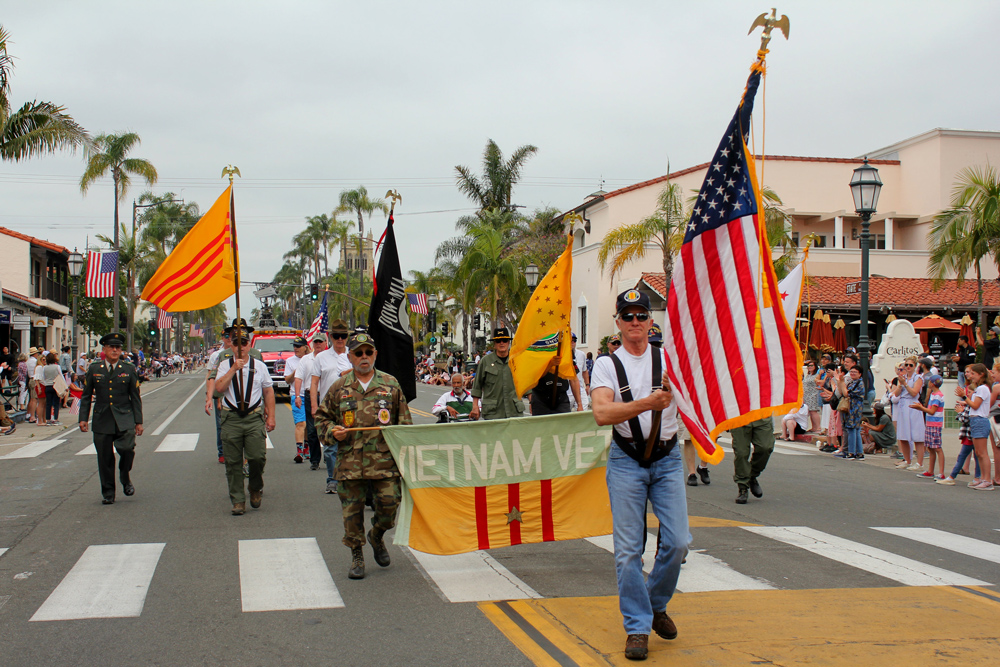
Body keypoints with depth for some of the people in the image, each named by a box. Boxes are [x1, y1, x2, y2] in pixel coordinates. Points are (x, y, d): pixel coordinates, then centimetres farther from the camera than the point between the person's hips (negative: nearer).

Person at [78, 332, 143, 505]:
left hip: (124, 418, -1)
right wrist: (83, 418, 3)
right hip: (102, 419, 1)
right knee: (105, 458, 3)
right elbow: (86, 396, 11)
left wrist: (138, 421, 3)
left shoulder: (129, 369, 6)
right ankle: (108, 493, 16)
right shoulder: (94, 369, 7)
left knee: (127, 448, -21)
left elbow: (135, 397, 7)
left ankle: (125, 477, 8)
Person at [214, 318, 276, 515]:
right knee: (233, 462, 1)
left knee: (257, 457, -11)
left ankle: (256, 488, 18)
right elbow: (219, 387, -9)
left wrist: (271, 416, 8)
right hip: (231, 418, 0)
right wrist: (234, 369, -16)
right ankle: (238, 500, 11)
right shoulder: (225, 365, 6)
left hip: (254, 417, 0)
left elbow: (269, 391, 12)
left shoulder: (259, 366, 9)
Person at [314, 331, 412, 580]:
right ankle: (357, 556, 19)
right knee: (352, 510, 3)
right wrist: (332, 432, -6)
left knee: (389, 505, -1)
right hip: (350, 462, 0)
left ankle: (377, 536, 31)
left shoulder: (390, 385, 6)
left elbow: (405, 422, 11)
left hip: (385, 460, 0)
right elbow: (321, 418, 14)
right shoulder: (339, 388, 6)